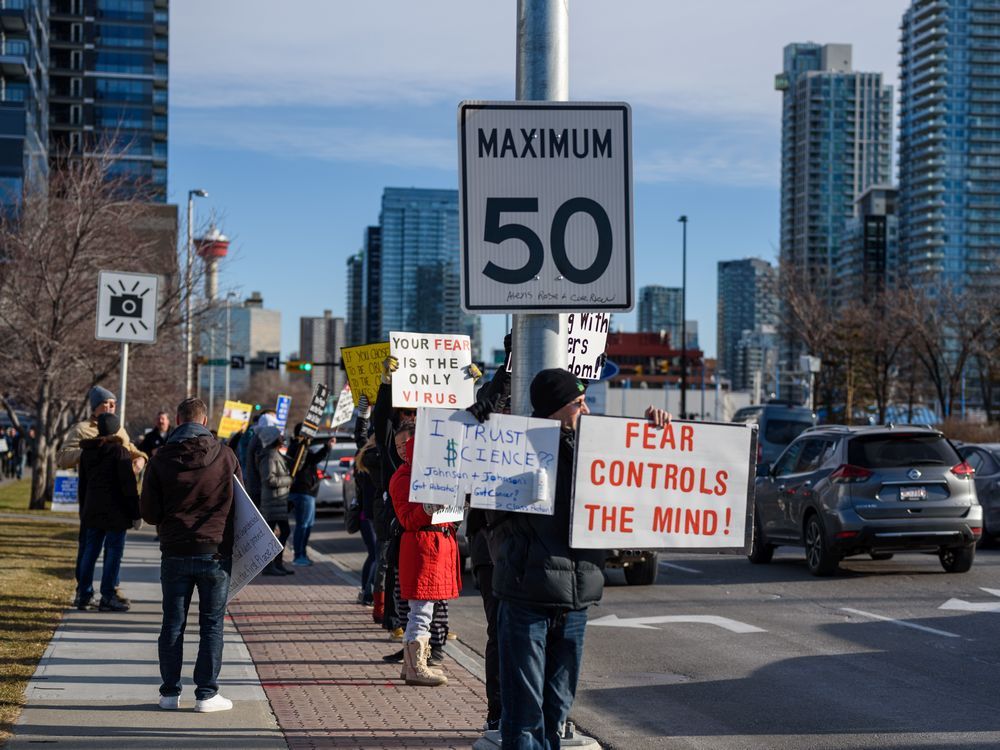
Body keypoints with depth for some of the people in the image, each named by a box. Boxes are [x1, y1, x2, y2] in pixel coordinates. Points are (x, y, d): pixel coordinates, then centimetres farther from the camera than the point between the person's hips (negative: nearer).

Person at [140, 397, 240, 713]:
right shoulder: (225, 455, -3)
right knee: (211, 624, 5)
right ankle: (207, 693, 5)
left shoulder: (161, 458, -3)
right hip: (216, 553, -1)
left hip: (175, 553, 1)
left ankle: (170, 692, 13)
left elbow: (149, 512, -1)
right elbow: (239, 504, 5)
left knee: (173, 624, 10)